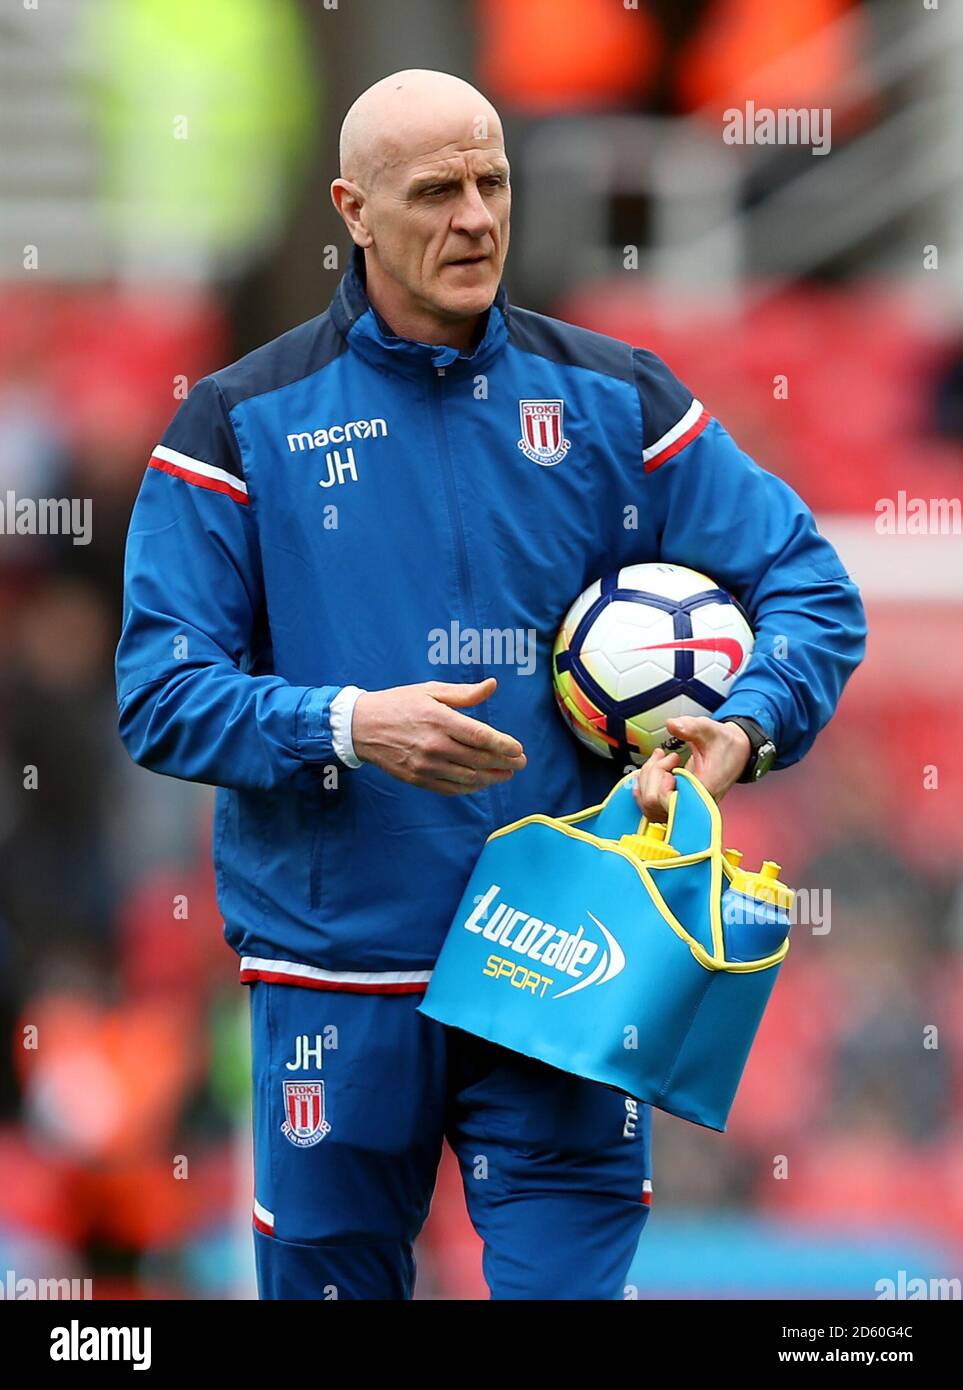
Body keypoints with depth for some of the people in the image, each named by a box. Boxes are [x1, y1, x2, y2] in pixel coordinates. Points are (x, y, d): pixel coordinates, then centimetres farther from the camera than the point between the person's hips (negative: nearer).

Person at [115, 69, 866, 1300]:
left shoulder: (612, 400, 4)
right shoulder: (246, 424, -1)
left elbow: (809, 592, 5)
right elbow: (161, 694, -6)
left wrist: (744, 730, -15)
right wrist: (347, 726, -22)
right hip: (337, 977, 0)